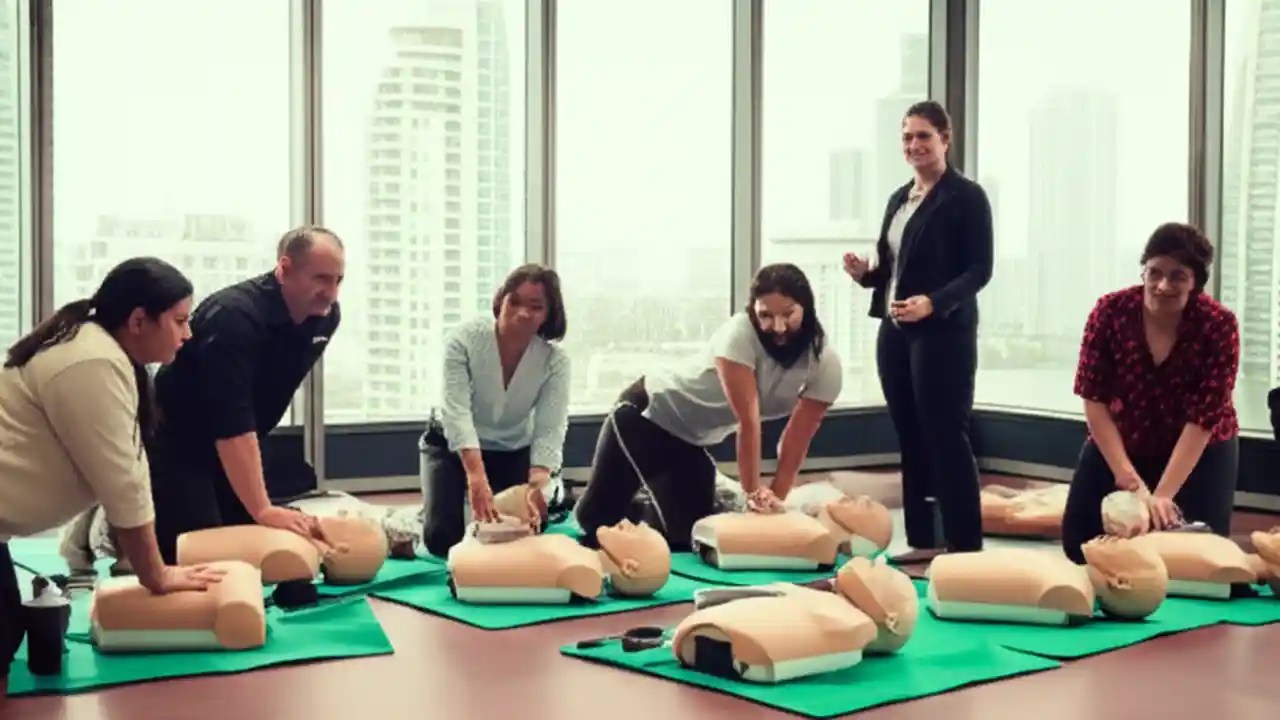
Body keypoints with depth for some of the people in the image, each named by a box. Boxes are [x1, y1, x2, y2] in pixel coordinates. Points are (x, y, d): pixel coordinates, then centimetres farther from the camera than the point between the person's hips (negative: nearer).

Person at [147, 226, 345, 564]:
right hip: (176, 444, -7)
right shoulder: (234, 316, -30)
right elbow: (231, 424, -36)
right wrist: (263, 510, -41)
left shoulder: (326, 316, -6)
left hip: (238, 446, 8)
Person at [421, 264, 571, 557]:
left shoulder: (554, 360, -21)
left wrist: (536, 489, -47)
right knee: (442, 539, -16)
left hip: (513, 453, 2)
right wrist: (476, 477, -52)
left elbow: (549, 431, -28)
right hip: (453, 447, -2)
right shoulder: (464, 339, -28)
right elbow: (456, 411, -37)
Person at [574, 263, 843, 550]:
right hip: (650, 411, -5)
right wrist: (753, 492, -32)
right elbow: (748, 420, -33)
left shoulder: (826, 365, -17)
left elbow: (796, 441, -14)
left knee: (687, 533, 0)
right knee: (595, 517, -3)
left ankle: (640, 509, 29)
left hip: (696, 441, 5)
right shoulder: (740, 333, -32)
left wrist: (774, 500, -21)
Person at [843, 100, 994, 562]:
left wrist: (933, 303, -25)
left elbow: (979, 270, -11)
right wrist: (865, 273, 1)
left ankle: (965, 547, 0)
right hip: (894, 332, 8)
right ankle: (923, 540, 17)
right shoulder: (899, 198, 16)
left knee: (946, 438, -6)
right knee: (910, 439, 9)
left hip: (944, 334, -7)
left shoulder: (967, 196, -6)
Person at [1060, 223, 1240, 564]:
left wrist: (1162, 495, -30)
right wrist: (1129, 479, -24)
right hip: (1118, 445, 2)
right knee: (1078, 542, -7)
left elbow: (1203, 419, -25)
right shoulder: (1110, 311, -19)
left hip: (1200, 453, -1)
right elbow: (1094, 399, -18)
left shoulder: (1219, 326, -23)